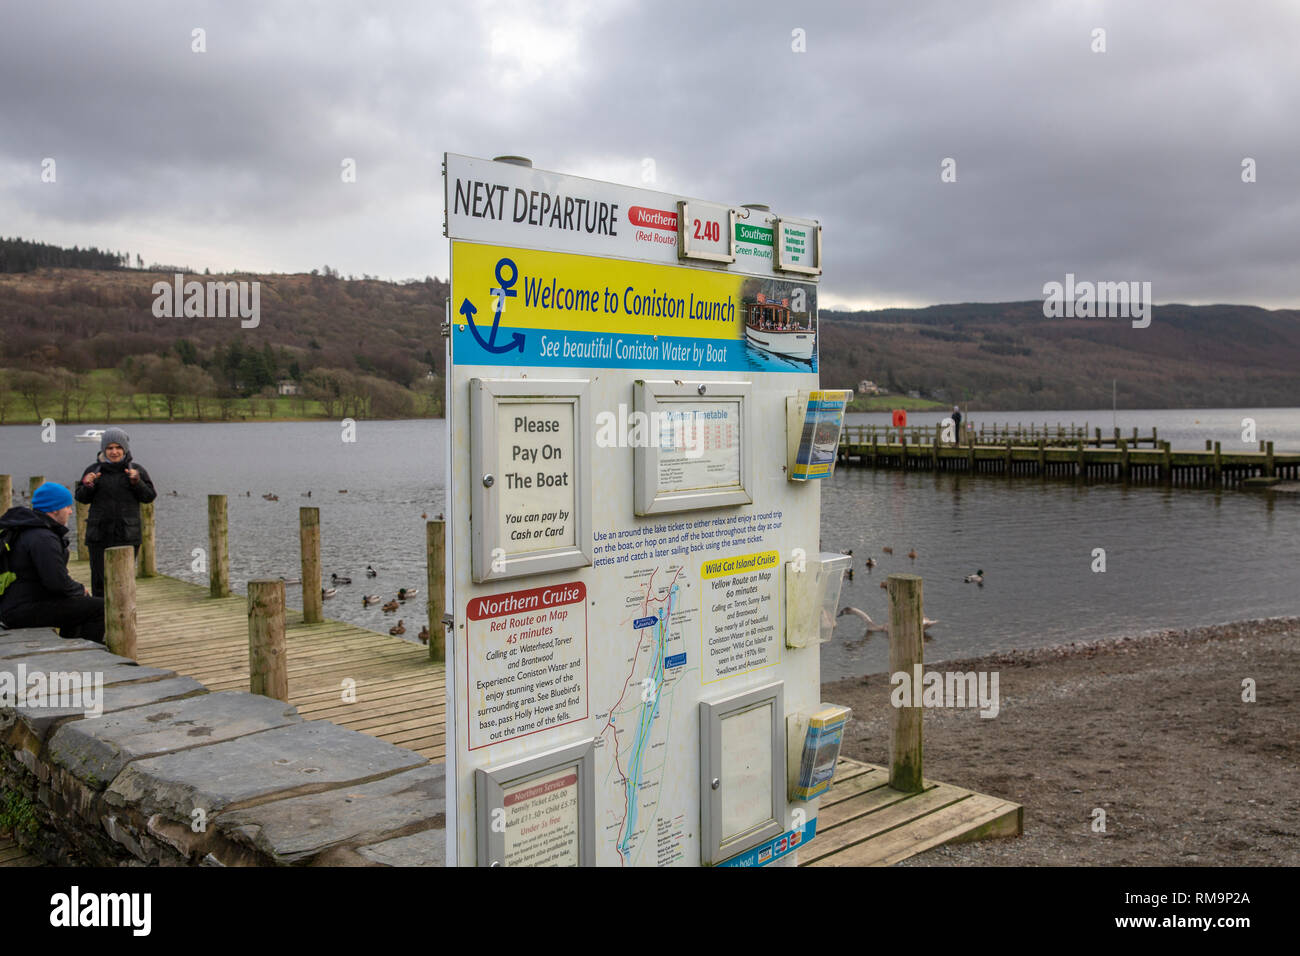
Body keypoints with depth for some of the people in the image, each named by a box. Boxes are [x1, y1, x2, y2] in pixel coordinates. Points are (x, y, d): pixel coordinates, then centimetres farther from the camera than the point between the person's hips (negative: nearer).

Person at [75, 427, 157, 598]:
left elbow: (149, 496, 1)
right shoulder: (94, 470, 7)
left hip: (127, 535, -1)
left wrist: (136, 481, -14)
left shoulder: (136, 470, 5)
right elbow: (81, 498, 10)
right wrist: (87, 486, -10)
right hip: (99, 535, 1)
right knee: (99, 578, 2)